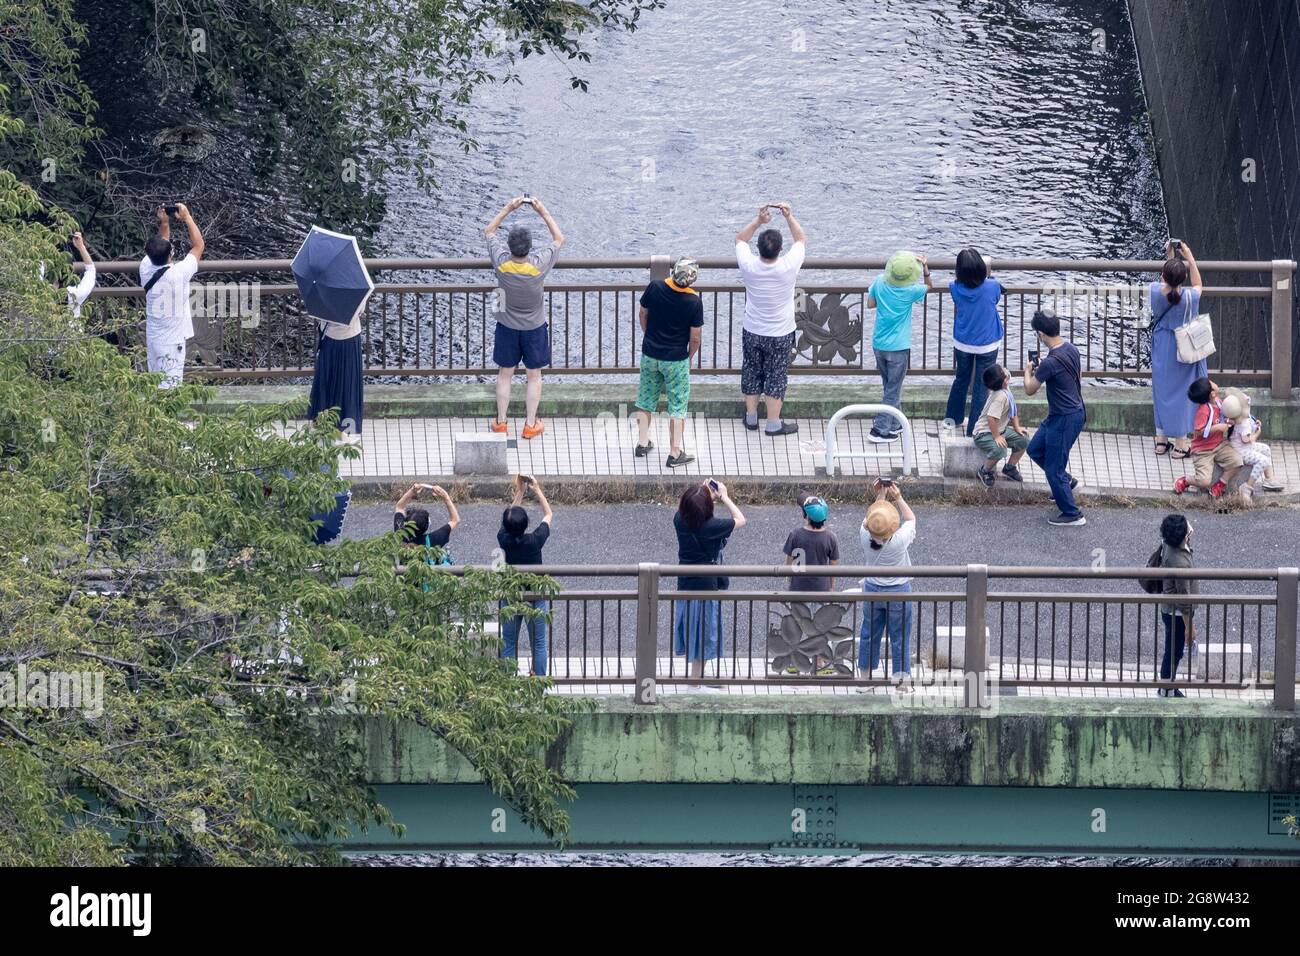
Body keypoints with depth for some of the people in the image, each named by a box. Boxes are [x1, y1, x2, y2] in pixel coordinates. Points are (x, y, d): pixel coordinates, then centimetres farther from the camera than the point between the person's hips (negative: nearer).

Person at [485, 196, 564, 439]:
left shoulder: (502, 263, -25)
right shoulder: (539, 264, -28)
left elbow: (489, 231, -7)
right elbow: (559, 239, -10)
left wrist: (508, 209, -8)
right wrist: (543, 212, -9)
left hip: (507, 328, 1)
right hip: (534, 328, -1)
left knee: (505, 374, 16)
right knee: (533, 376, 13)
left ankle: (500, 422, 23)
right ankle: (530, 424, 19)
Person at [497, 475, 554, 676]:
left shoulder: (504, 540, -17)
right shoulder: (535, 541, -21)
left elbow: (509, 517, 4)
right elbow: (549, 515, -4)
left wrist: (519, 491, 6)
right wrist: (537, 490, 2)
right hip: (536, 597, -2)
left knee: (508, 644, 10)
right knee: (539, 643, 8)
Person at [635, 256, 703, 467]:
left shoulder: (655, 288, -14)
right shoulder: (694, 302, -20)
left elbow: (643, 314, 2)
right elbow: (695, 338, -12)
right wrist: (689, 356, 8)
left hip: (649, 354, 3)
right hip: (676, 360, -3)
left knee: (646, 400, 20)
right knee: (677, 406, 8)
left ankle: (642, 443, 29)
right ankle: (675, 453, 10)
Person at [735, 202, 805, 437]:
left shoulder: (749, 266, -21)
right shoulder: (789, 267, -25)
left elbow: (740, 239, 0)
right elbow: (801, 239, -5)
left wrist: (758, 220, -10)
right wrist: (789, 216, -8)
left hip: (752, 332, 2)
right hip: (780, 335, -2)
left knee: (751, 373, 18)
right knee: (775, 377, 10)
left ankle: (751, 417, 30)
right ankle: (774, 424, 17)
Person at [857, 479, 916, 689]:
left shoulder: (865, 536, -19)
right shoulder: (900, 540, -28)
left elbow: (870, 518, 5)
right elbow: (911, 519, -8)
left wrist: (881, 495, 3)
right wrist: (898, 498, -5)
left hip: (872, 589, 3)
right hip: (898, 592, -3)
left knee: (869, 635, 18)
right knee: (899, 637, 9)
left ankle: (864, 679, 28)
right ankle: (901, 681, 17)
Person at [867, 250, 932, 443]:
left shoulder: (879, 283, -9)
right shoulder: (910, 291, -17)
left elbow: (870, 304, 6)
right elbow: (928, 287, 4)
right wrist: (925, 268, 8)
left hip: (879, 345, 5)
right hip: (898, 347, -5)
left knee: (890, 386, 21)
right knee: (893, 391, 5)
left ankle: (895, 425, 30)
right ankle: (879, 430, 2)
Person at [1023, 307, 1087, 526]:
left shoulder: (1051, 363, -28)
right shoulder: (1070, 349, -1)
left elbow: (1030, 390, -14)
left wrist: (1028, 372, 6)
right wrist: (1041, 368, 15)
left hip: (1064, 419, -9)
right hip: (1075, 411, 9)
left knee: (1054, 469, 4)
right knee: (1035, 449, 24)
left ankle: (1072, 514, 14)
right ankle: (1066, 480, 36)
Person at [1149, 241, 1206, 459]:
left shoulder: (1155, 291, -22)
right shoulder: (1189, 297, -29)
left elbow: (1165, 282, 5)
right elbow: (1197, 284, -4)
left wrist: (1169, 258, 2)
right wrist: (1189, 258, -6)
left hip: (1161, 350, 3)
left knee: (1162, 391, 20)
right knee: (1181, 392, 11)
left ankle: (1161, 440, 29)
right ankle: (1180, 444, 19)